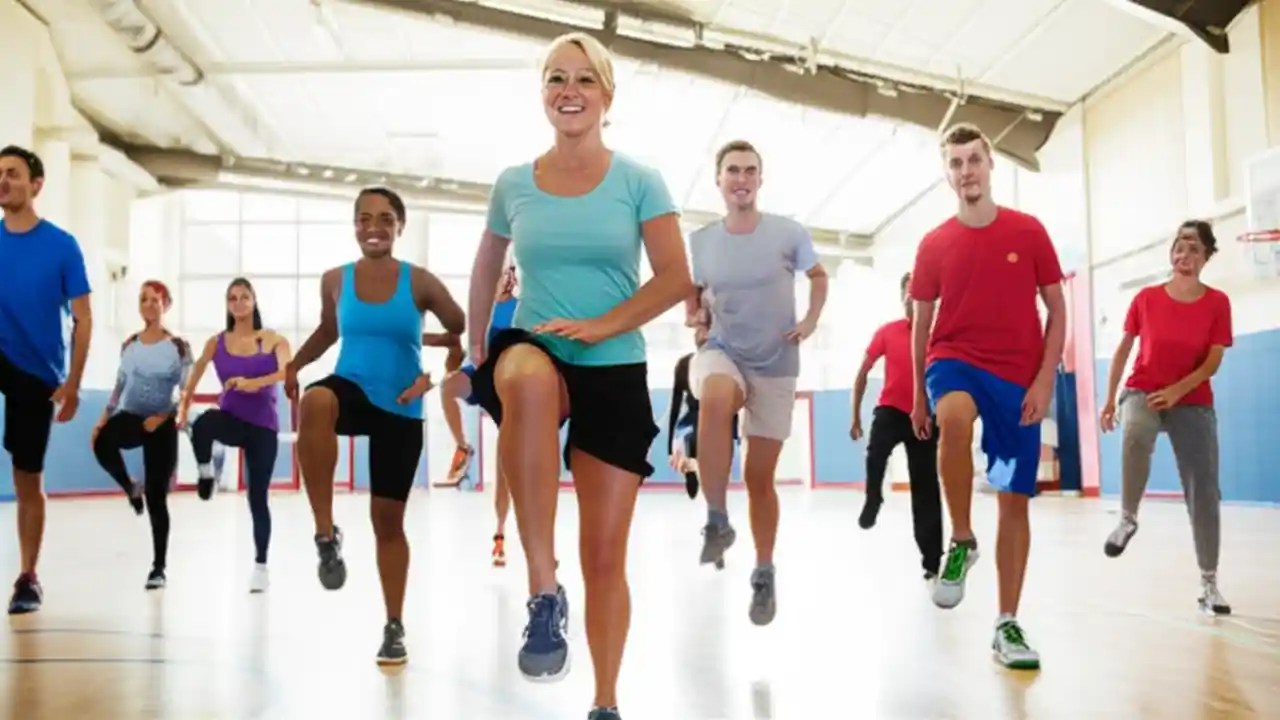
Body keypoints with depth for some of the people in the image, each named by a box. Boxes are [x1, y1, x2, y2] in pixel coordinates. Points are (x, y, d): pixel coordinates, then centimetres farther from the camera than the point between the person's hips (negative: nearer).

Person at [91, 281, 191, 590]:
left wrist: (163, 417, -19)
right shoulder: (130, 344, 9)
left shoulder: (178, 346, -3)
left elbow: (186, 392, -6)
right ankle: (131, 488, -2)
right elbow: (119, 387, 12)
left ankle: (158, 568, 12)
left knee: (157, 498, -1)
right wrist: (102, 421, 3)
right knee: (102, 442, -34)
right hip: (130, 417, 3)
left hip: (162, 425, -3)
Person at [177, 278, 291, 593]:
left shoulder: (274, 339, -3)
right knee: (203, 424, -38)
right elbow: (195, 376, 12)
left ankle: (260, 567, 14)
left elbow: (287, 372, -19)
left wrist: (254, 383, -35)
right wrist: (183, 409, 6)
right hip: (231, 419, 1)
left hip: (263, 425, -1)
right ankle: (205, 471, -8)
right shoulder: (216, 343, 3)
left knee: (258, 497, 1)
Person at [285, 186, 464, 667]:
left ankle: (394, 627, 25)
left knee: (388, 520, 6)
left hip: (400, 409, -1)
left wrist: (434, 376, -11)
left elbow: (463, 333, 2)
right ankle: (326, 534, -27)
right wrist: (295, 364, 4)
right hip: (352, 389, 1)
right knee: (316, 402, -39)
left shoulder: (419, 282, -7)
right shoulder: (335, 281, 1)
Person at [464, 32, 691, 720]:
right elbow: (485, 272, 20)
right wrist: (477, 347, 23)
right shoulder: (513, 184, 6)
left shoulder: (639, 181, 1)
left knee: (605, 553, 0)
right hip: (533, 351, 0)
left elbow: (676, 278, -7)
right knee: (529, 378, -41)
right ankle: (543, 591, -34)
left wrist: (600, 326, -18)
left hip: (615, 372, 0)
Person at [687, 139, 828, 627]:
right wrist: (695, 314, -7)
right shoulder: (700, 242, -2)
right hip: (721, 352, 0)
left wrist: (811, 321, -1)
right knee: (716, 399, -38)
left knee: (760, 477, 6)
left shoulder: (789, 233, -6)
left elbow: (818, 276, 13)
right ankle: (717, 521, -23)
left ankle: (764, 574, 28)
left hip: (775, 365, 0)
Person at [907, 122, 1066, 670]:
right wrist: (918, 394, 8)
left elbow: (1057, 310, 4)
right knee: (954, 417, -38)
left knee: (1015, 499, 3)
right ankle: (961, 542, -17)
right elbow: (921, 323, 10)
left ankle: (1007, 626, 15)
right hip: (954, 360, -1)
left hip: (1018, 376, 1)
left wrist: (1044, 380, -7)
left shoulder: (1028, 232, 2)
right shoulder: (933, 245, 4)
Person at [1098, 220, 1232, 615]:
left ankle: (1209, 583, 12)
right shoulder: (1146, 298, -1)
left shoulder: (1217, 303, -2)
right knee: (1135, 436, -38)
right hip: (1142, 392, -1)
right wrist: (1109, 398, 4)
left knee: (1204, 493, 0)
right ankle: (1128, 519, -18)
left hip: (1192, 402, 1)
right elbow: (1123, 349, 6)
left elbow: (1213, 361, -7)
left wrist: (1177, 390, -24)